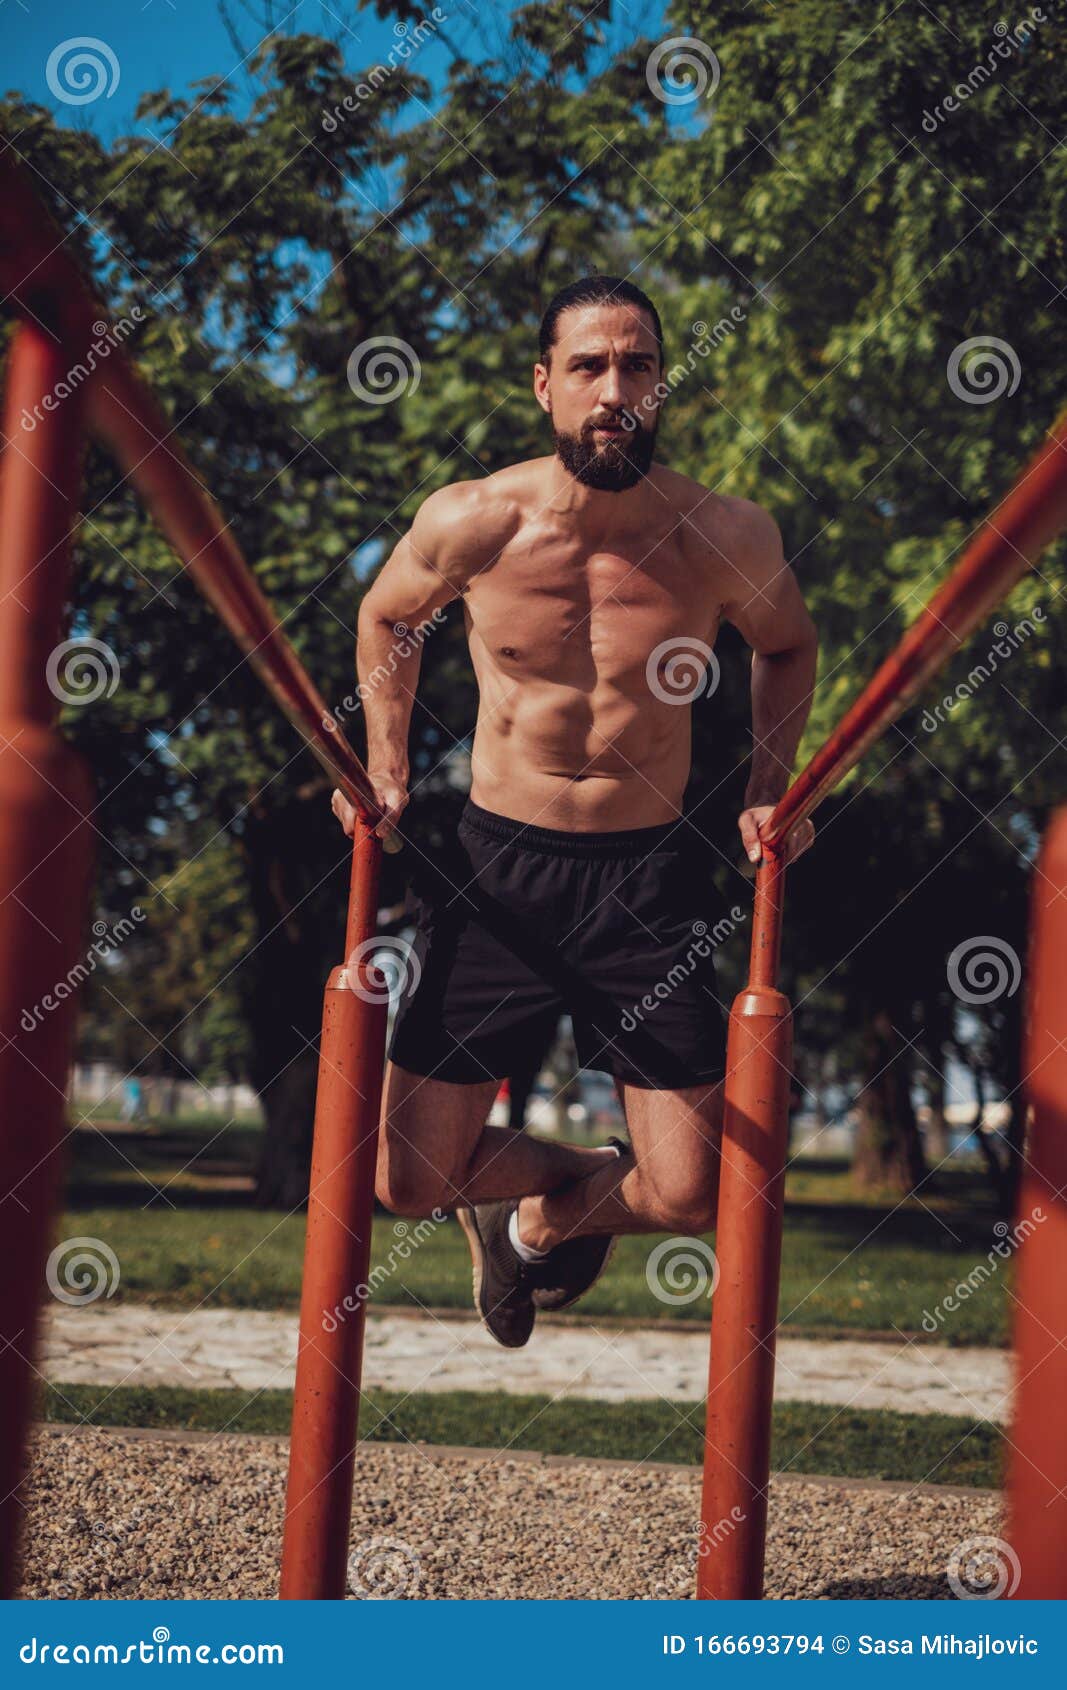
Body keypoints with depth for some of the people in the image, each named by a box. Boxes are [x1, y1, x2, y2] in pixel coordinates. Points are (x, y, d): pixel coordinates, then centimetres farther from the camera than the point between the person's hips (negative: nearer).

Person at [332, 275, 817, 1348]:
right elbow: (384, 618, 13)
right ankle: (558, 1173, 35)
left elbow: (786, 645, 14)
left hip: (650, 877, 0)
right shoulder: (470, 524, -10)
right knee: (408, 1183, -1)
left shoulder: (729, 537, -10)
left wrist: (771, 788, 3)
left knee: (688, 1200, -5)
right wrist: (386, 768, 7)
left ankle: (554, 1212, 32)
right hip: (495, 869, 0)